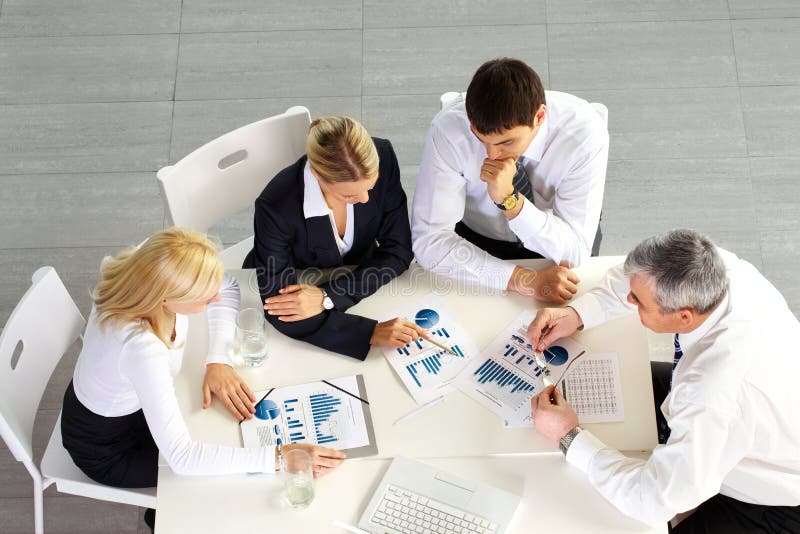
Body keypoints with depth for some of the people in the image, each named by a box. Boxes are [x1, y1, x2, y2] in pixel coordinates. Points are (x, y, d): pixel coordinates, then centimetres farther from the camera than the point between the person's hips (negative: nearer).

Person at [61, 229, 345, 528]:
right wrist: (278, 458, -41)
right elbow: (181, 457, -42)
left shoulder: (156, 273, -25)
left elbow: (227, 290, -4)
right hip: (107, 449, -6)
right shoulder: (141, 347, -45)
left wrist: (219, 361, -17)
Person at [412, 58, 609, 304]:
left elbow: (574, 252, -26)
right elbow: (428, 240, -27)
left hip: (551, 250, 1)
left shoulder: (585, 132, -29)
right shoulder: (448, 129, -29)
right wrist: (524, 280, -34)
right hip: (476, 242, -1)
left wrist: (509, 199, -40)